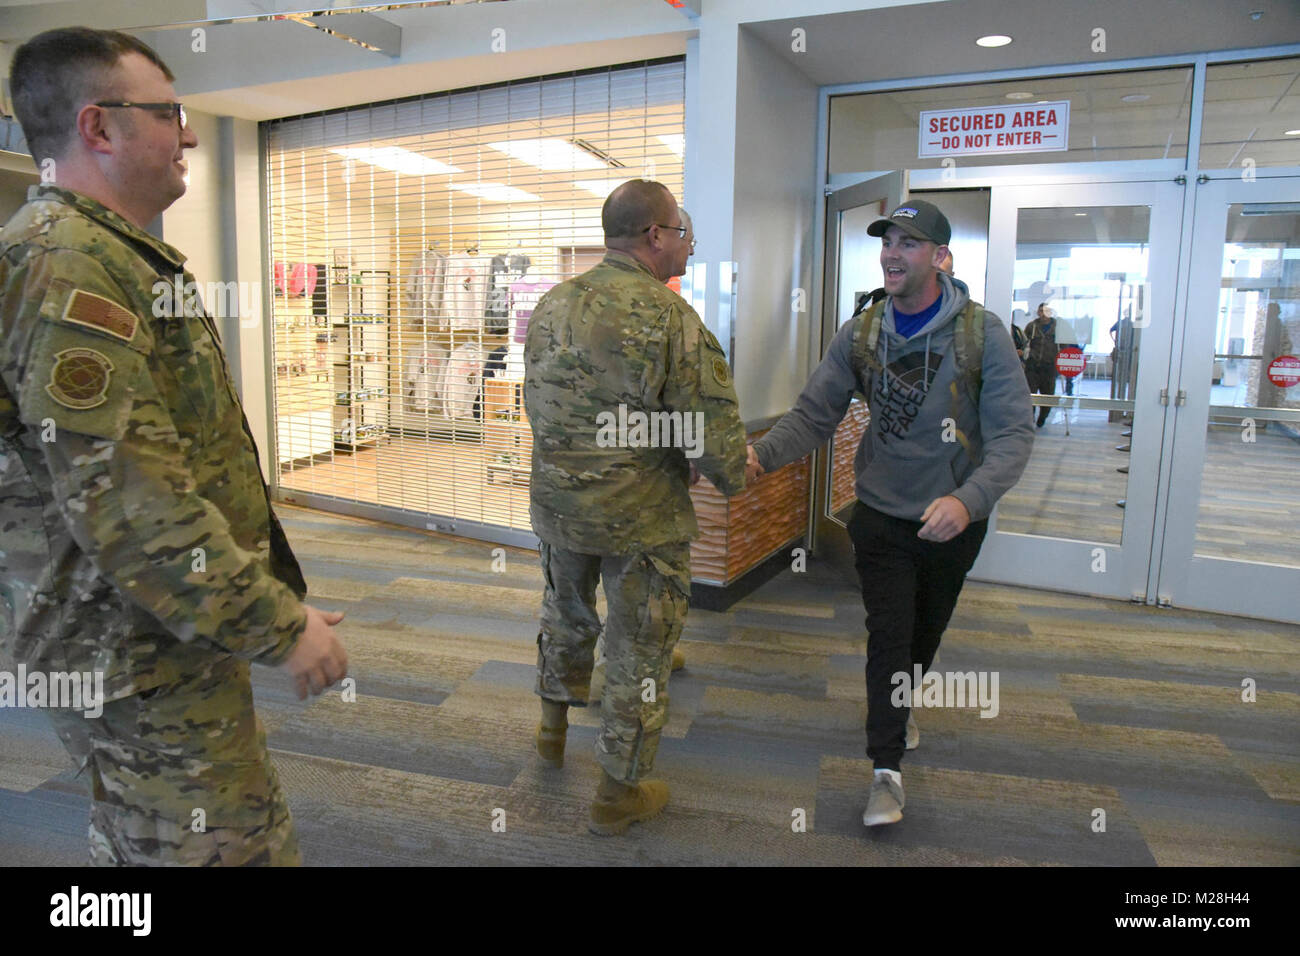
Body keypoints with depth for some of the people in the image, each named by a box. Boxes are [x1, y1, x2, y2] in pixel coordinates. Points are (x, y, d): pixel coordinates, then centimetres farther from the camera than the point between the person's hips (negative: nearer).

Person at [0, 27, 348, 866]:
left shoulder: (116, 256, 15)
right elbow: (124, 498, -27)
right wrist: (279, 625, -21)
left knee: (140, 841, 22)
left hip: (153, 632, 10)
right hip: (147, 649, -10)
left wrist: (264, 592, 24)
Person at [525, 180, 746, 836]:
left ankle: (553, 728, 50)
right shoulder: (670, 317, -20)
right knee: (639, 654, 12)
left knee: (567, 613, 30)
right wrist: (732, 477, 1)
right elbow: (712, 431, -20)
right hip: (641, 518, -6)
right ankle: (618, 795, 27)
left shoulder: (552, 306, 0)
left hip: (556, 504, 6)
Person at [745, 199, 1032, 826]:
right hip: (883, 518, 0)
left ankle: (900, 707, 51)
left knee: (926, 633, 21)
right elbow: (813, 415, -6)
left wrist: (968, 498, -35)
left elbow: (1013, 432, -18)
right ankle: (887, 771, 9)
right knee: (887, 638, -3)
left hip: (953, 522, 0)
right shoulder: (860, 336, -4)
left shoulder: (981, 333, -13)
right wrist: (762, 454, -26)